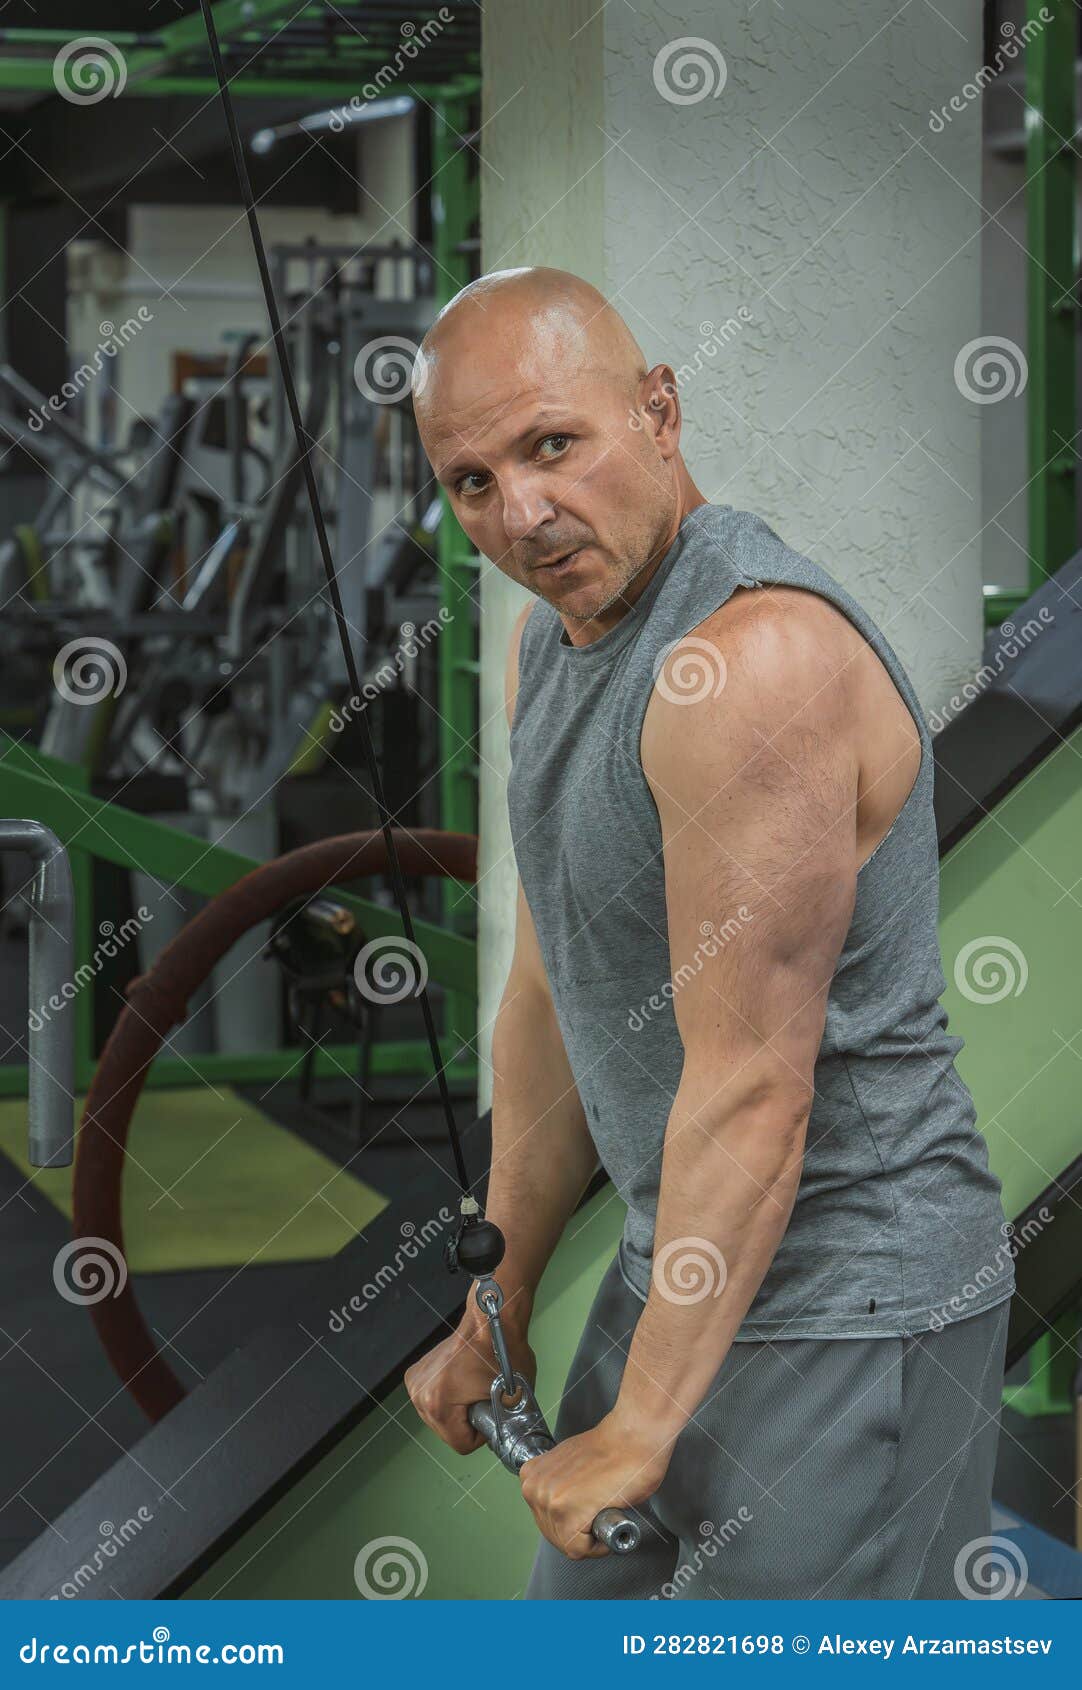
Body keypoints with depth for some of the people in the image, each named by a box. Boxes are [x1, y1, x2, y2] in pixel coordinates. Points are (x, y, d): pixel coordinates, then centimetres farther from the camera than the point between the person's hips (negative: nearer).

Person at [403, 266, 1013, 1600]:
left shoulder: (757, 659, -25)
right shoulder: (546, 645, 7)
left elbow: (753, 1091, -25)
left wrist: (642, 1426, -20)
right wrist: (498, 1307, 17)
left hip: (845, 1306, -9)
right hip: (678, 1261, 9)